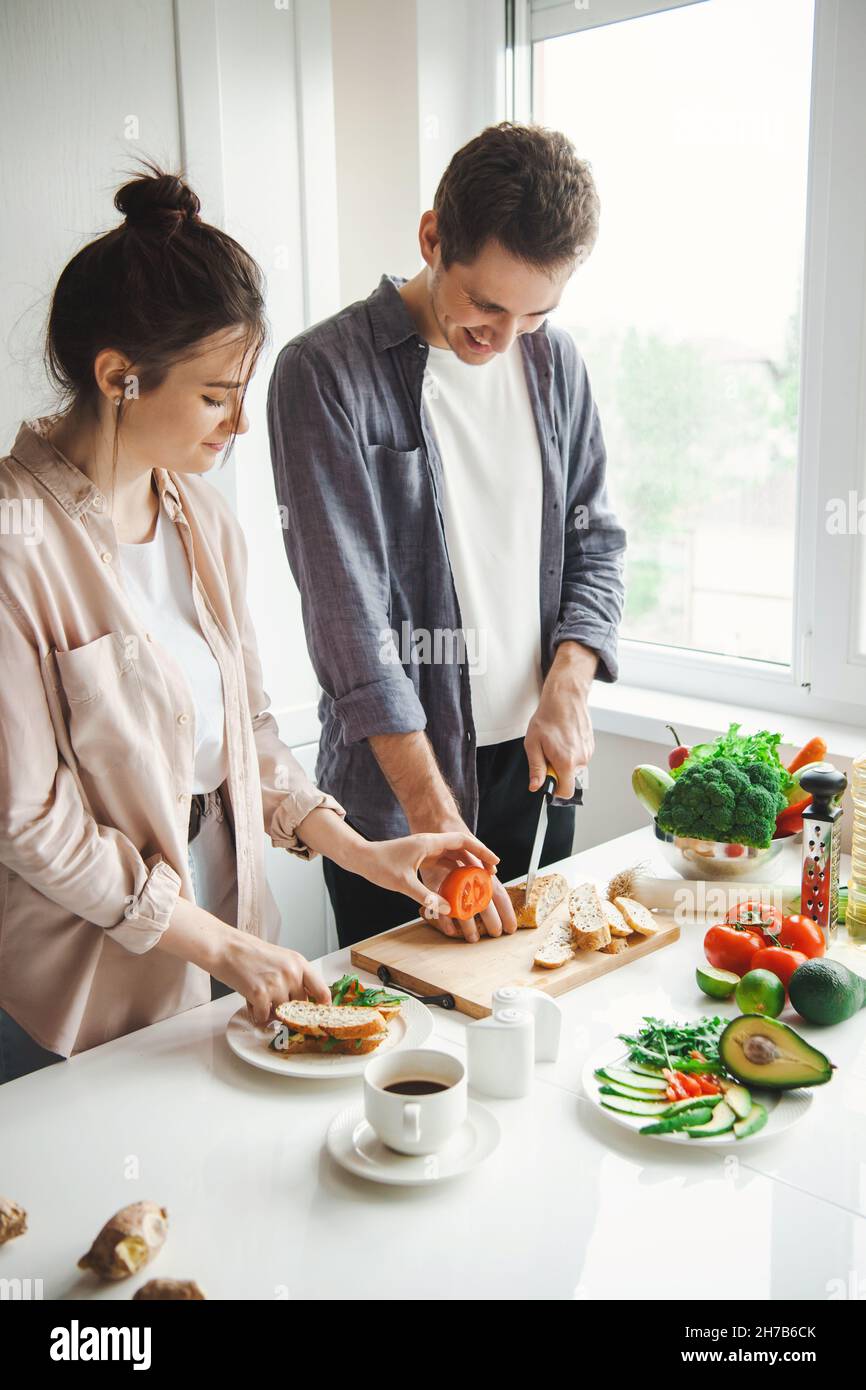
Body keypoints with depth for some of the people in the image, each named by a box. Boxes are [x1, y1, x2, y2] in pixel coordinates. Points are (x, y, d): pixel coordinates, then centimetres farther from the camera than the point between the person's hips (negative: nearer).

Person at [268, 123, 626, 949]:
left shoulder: (554, 362, 4)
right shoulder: (323, 373, -14)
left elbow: (595, 543, 10)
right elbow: (349, 618, -19)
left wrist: (566, 691, -8)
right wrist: (437, 823, -21)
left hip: (535, 762, 5)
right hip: (392, 786, -4)